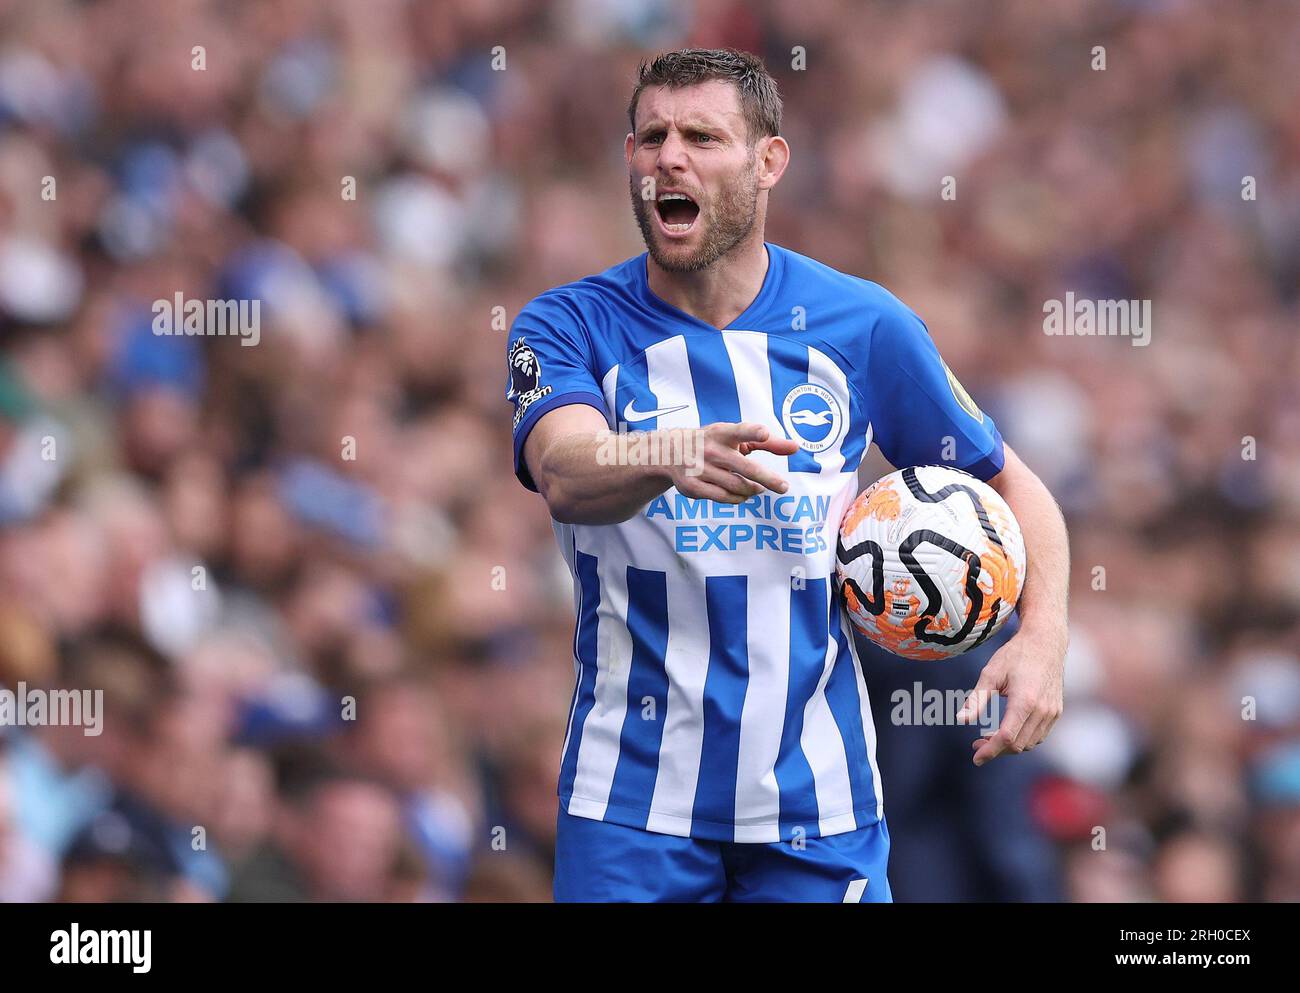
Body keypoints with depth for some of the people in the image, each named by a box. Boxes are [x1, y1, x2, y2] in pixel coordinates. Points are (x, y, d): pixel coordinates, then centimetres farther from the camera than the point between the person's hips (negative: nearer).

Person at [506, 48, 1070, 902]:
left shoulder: (864, 326, 0)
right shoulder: (570, 326, -5)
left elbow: (1012, 485, 9)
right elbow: (563, 473, -25)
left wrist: (1043, 638, -10)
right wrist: (672, 458, -48)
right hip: (633, 797, -1)